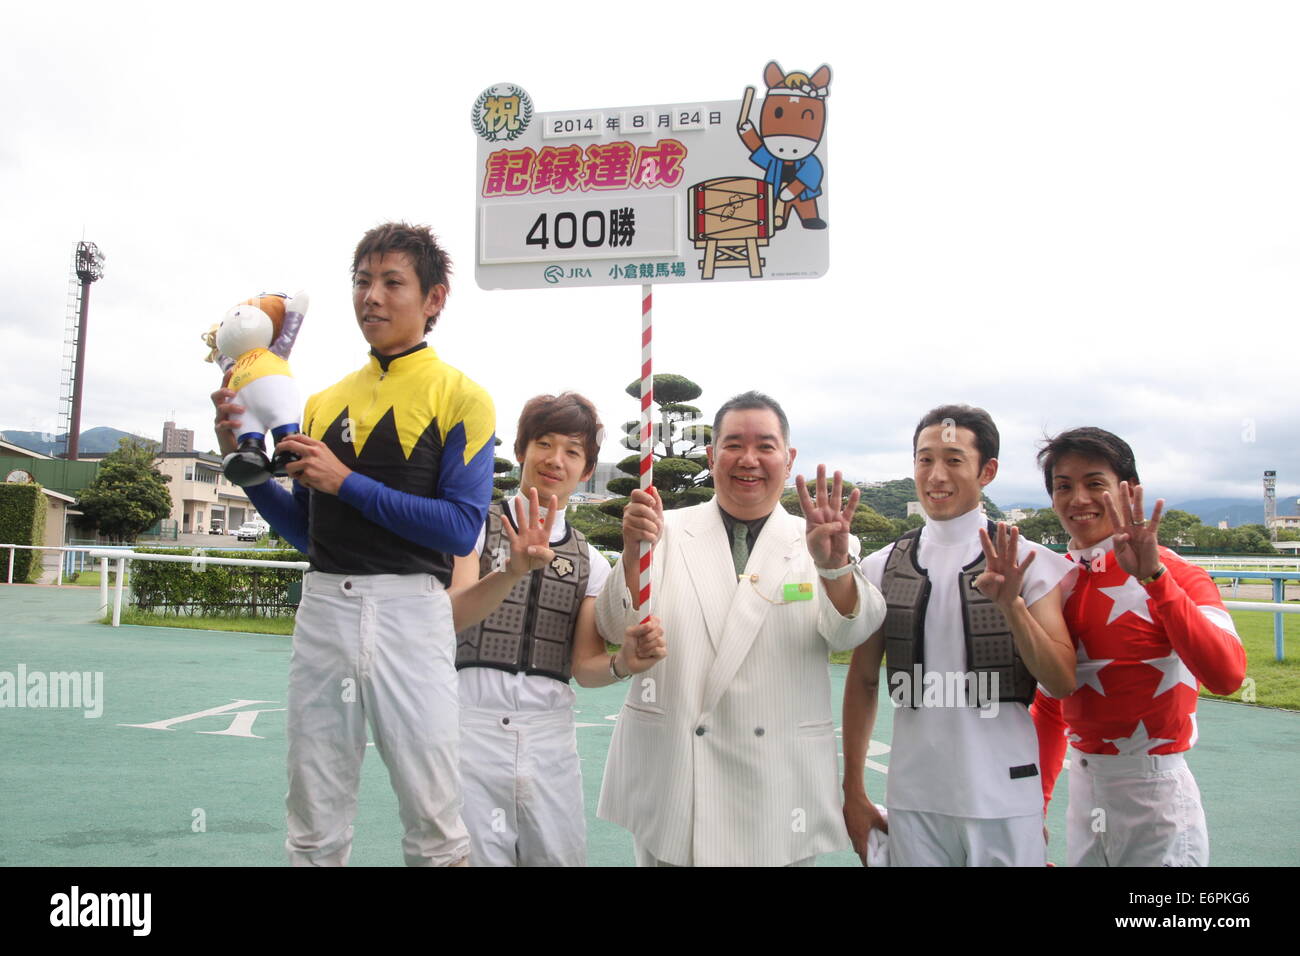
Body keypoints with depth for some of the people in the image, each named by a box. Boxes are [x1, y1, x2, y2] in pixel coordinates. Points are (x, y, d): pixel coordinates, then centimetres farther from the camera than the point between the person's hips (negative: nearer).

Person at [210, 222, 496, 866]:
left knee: (434, 825, 3)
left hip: (410, 611, -5)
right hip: (322, 607, 5)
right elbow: (307, 532, 17)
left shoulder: (459, 397, 0)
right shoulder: (324, 403, 15)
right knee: (314, 828, 14)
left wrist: (348, 481, -13)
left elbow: (461, 527, -11)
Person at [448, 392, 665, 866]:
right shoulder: (478, 526, 2)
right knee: (472, 854, -3)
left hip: (550, 733, 3)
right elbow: (453, 615, -15)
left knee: (558, 854, 6)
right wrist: (514, 571, -33)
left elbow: (584, 666, 7)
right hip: (473, 721, -3)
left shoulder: (591, 562, 11)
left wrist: (623, 662, -16)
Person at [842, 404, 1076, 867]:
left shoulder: (1029, 564, -2)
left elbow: (1063, 681, -6)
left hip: (1004, 799, -1)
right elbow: (863, 681, 7)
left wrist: (1010, 604, -21)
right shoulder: (882, 568, 3)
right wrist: (853, 792, 7)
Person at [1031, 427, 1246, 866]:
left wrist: (1155, 576, -34)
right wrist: (1035, 805, 9)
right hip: (1082, 792, 5)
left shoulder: (1177, 576, -12)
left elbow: (1226, 674, -31)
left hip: (1154, 794, -5)